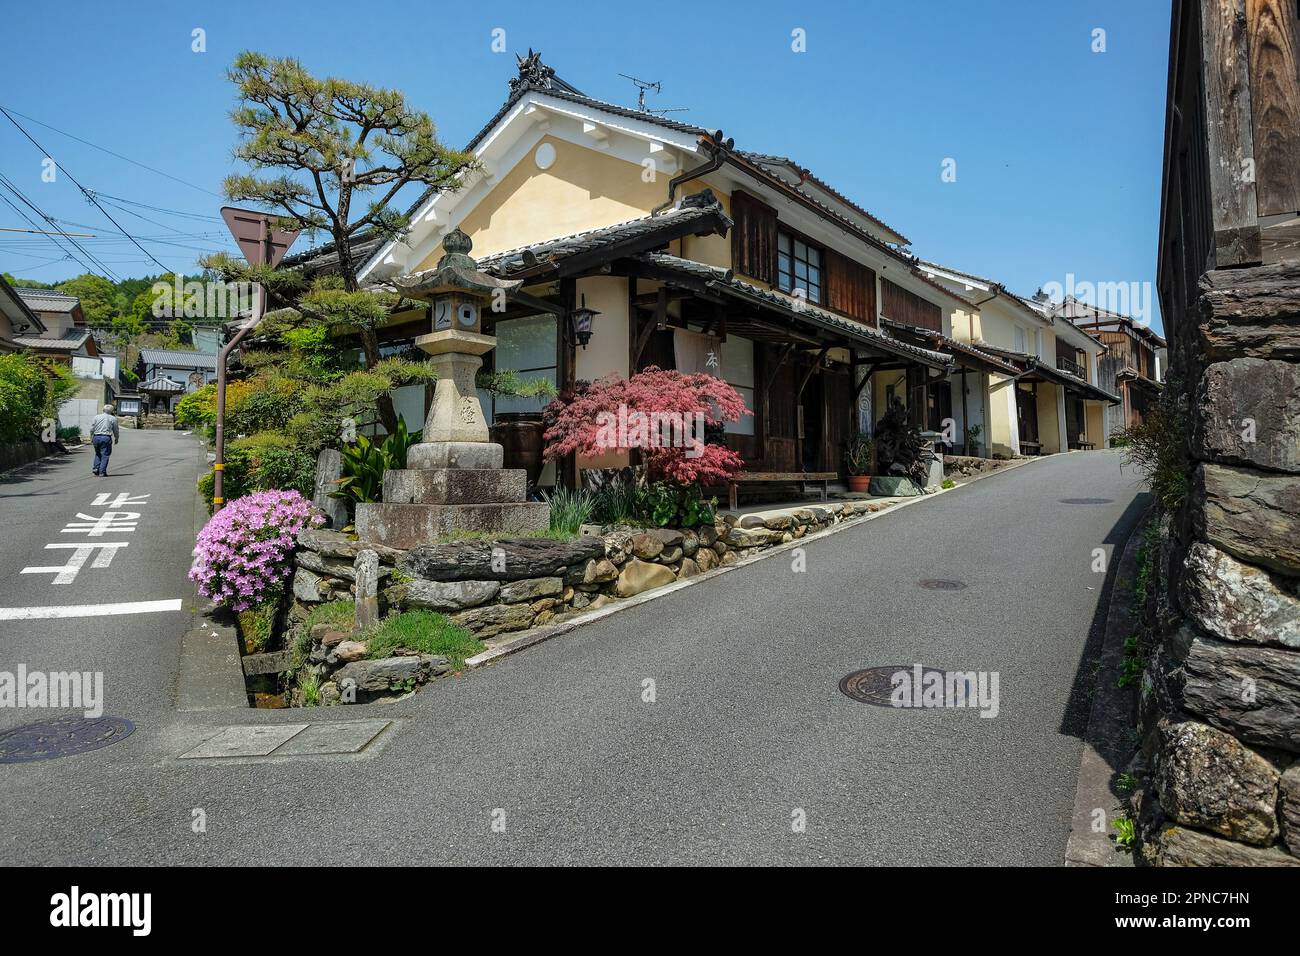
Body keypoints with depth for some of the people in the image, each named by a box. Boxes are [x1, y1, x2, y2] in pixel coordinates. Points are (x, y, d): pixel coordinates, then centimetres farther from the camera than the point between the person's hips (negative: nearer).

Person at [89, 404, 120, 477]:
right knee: (105, 455, 0)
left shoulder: (96, 417, 8)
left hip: (96, 437, 3)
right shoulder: (113, 418, 2)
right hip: (106, 438, -3)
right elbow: (115, 430, 6)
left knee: (98, 454, 21)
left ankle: (96, 468, 10)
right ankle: (102, 472, -3)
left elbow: (92, 429, 6)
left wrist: (91, 438, 15)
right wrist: (116, 438, 19)